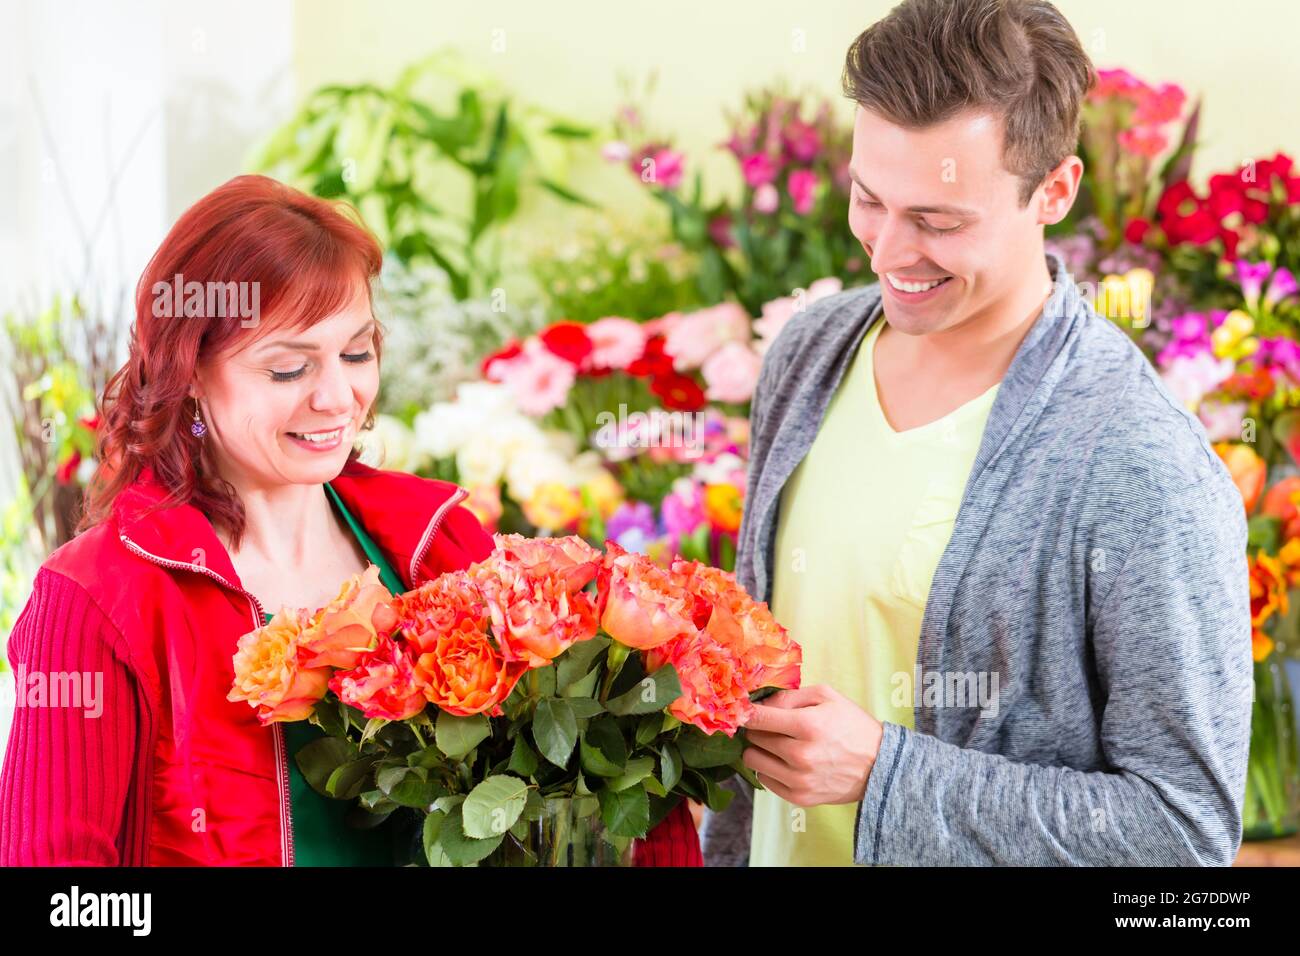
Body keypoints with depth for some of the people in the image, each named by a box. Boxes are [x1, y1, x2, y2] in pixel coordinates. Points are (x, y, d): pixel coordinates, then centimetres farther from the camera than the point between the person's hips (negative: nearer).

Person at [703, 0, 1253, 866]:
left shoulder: (1149, 477, -26)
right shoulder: (808, 350, -5)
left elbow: (1187, 825, -24)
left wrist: (883, 772, -27)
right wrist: (722, 851, 2)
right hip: (778, 855, 6)